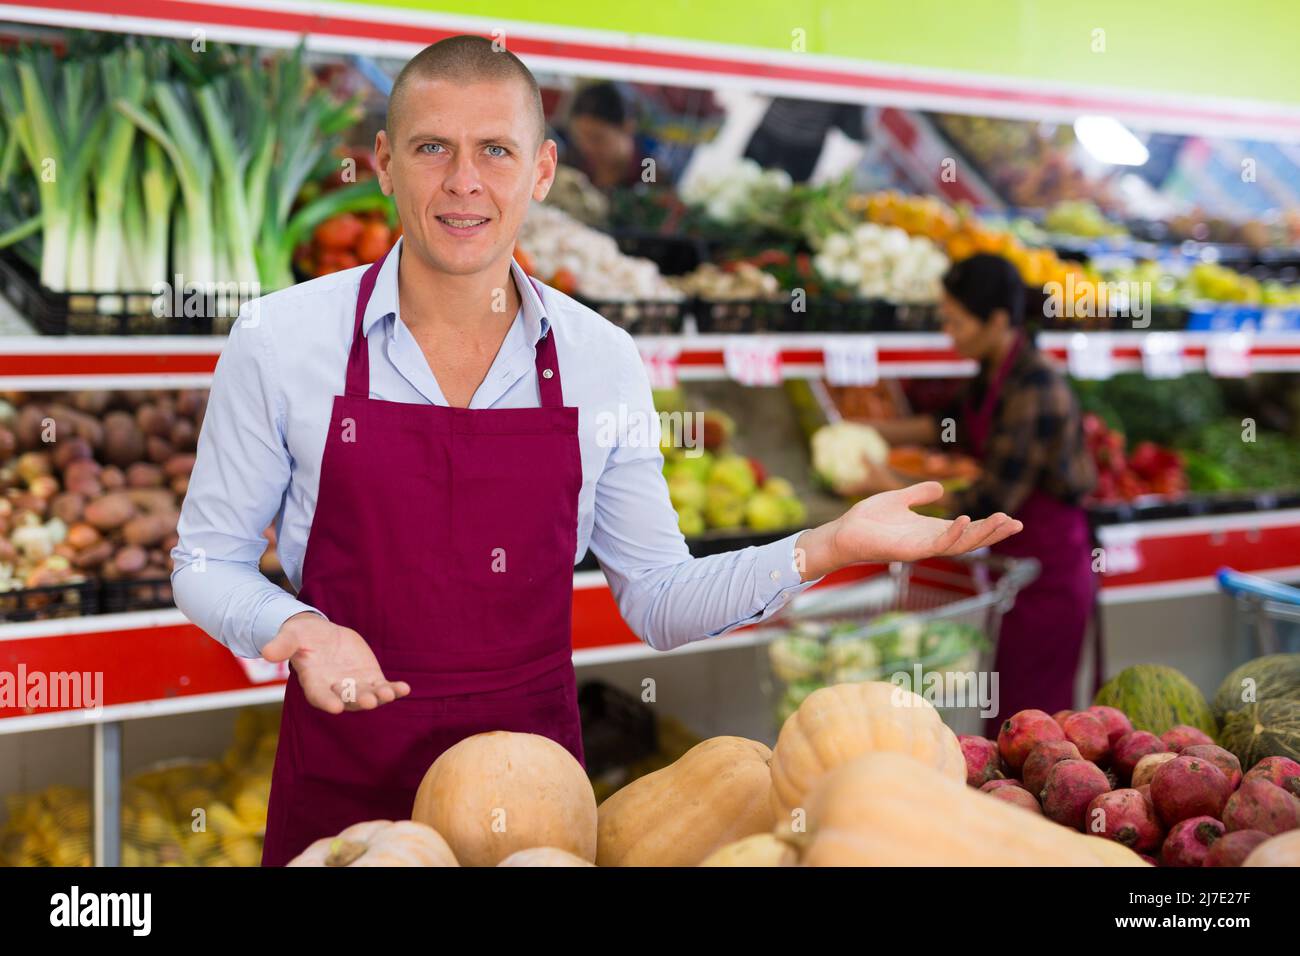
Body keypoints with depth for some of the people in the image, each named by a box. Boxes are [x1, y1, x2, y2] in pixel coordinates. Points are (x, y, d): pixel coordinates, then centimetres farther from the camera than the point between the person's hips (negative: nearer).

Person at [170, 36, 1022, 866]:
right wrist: (296, 630, -20)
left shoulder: (601, 360, -3)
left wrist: (828, 546, -10)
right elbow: (208, 563, 0)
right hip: (343, 776, -1)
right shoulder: (278, 339, -8)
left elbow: (658, 603, 2)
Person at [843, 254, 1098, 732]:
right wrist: (876, 431, 17)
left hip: (1048, 568, -9)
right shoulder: (997, 372, 2)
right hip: (1020, 557, 9)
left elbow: (994, 503, -24)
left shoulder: (1034, 391, -25)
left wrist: (896, 492, -16)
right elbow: (958, 421, 24)